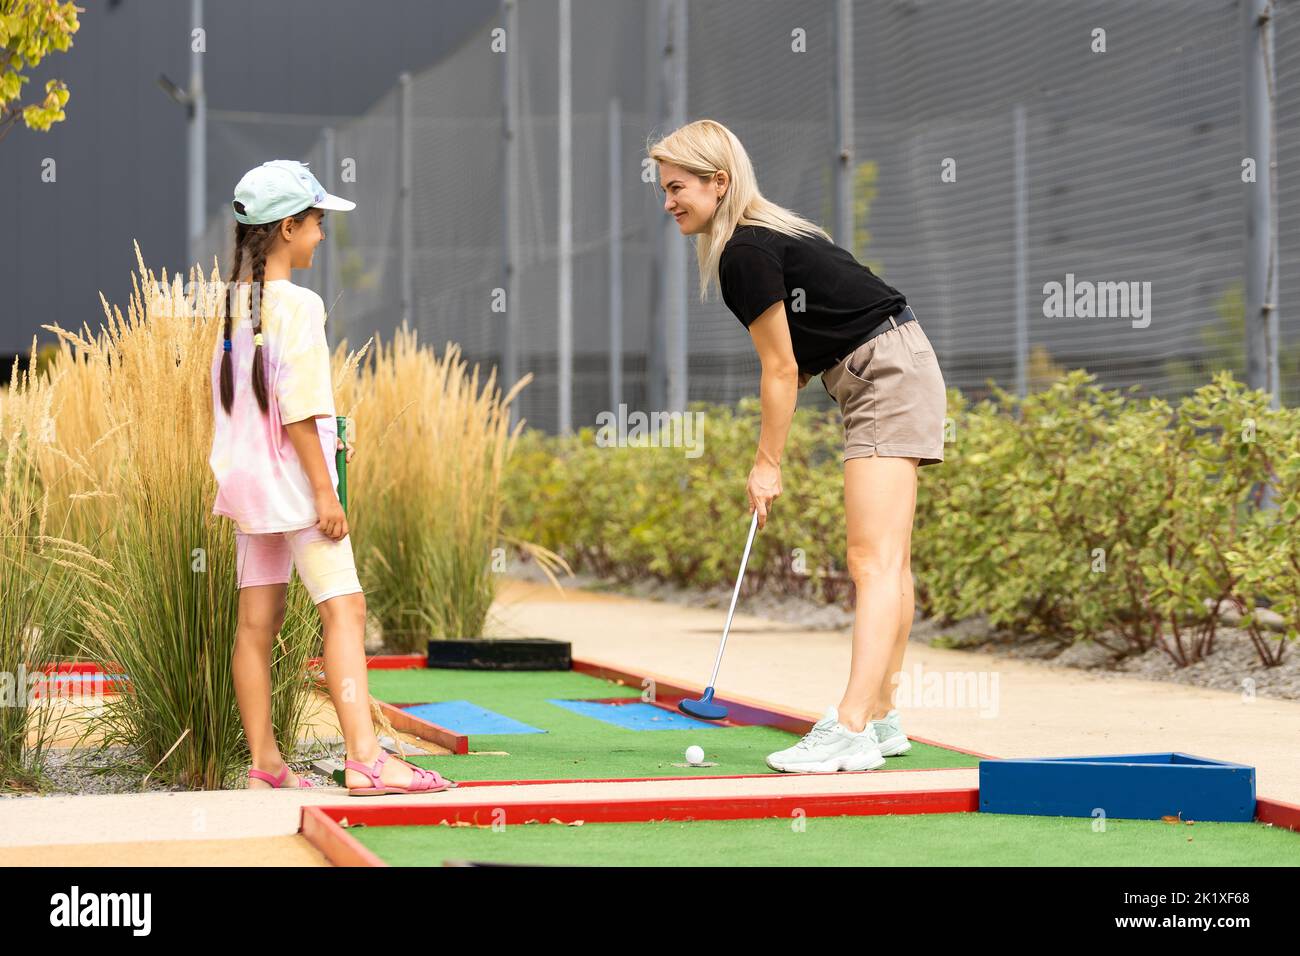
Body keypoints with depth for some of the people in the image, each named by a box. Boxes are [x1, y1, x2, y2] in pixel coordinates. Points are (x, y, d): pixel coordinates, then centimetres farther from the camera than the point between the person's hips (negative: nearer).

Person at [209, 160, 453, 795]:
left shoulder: (237, 302, 10)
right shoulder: (298, 305, -14)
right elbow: (297, 404, -19)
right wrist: (324, 488, -17)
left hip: (246, 475, 9)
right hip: (291, 479, -9)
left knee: (257, 619, 9)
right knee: (343, 607, -11)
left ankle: (264, 763, 14)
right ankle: (364, 757, -19)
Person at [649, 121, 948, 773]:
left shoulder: (744, 254, -16)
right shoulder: (764, 237, 13)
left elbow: (781, 369, -12)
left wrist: (767, 464, -4)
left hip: (887, 376, -11)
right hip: (891, 378, 11)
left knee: (873, 559, -18)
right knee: (885, 562, 14)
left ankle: (852, 731, -24)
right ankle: (880, 719, 21)